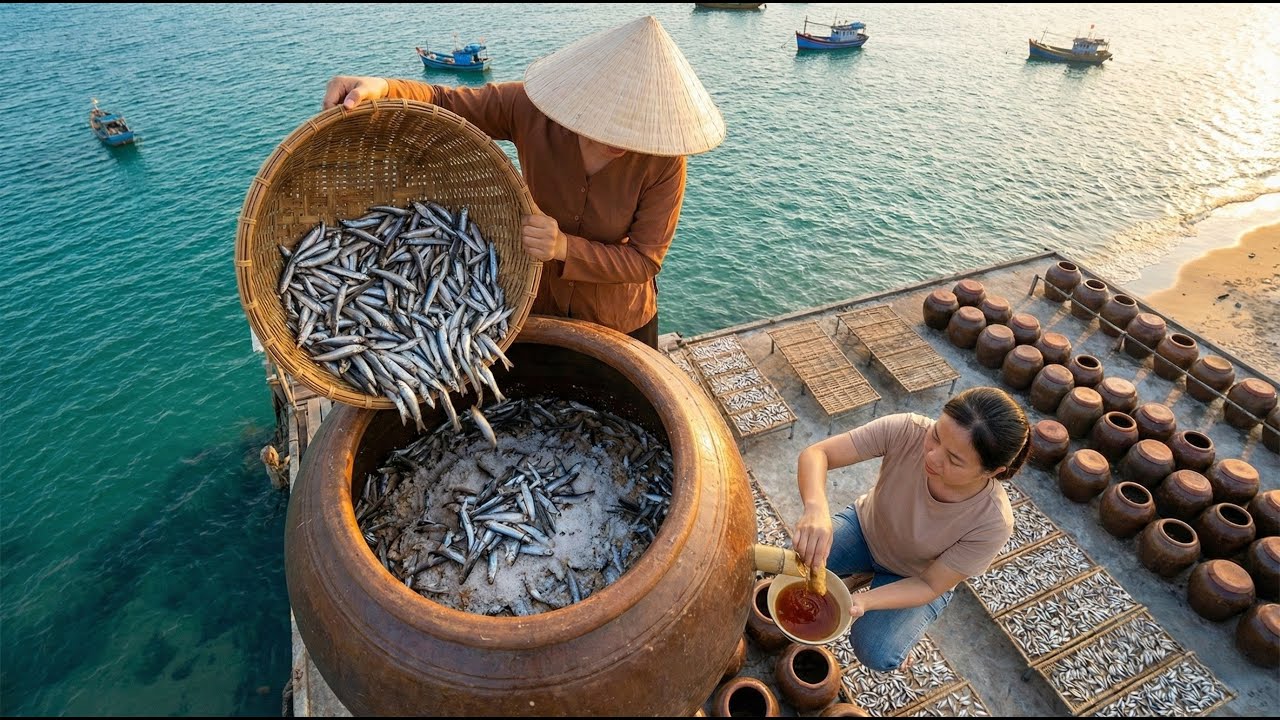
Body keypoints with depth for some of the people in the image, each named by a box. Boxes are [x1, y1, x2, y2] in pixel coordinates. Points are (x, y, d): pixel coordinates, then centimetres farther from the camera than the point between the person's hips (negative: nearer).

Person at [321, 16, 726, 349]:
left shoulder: (664, 161, -26)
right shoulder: (533, 109, -23)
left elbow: (645, 261, -24)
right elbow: (447, 104, -12)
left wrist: (565, 248, -39)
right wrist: (381, 89, -33)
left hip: (619, 324, -1)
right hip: (532, 306, 1)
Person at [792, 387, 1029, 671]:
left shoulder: (992, 522, -33)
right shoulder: (906, 431, -34)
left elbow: (930, 585, -21)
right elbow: (815, 453, -34)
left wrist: (862, 601, -38)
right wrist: (816, 508, -56)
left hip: (916, 578, -1)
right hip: (865, 527, 2)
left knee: (877, 653, -22)